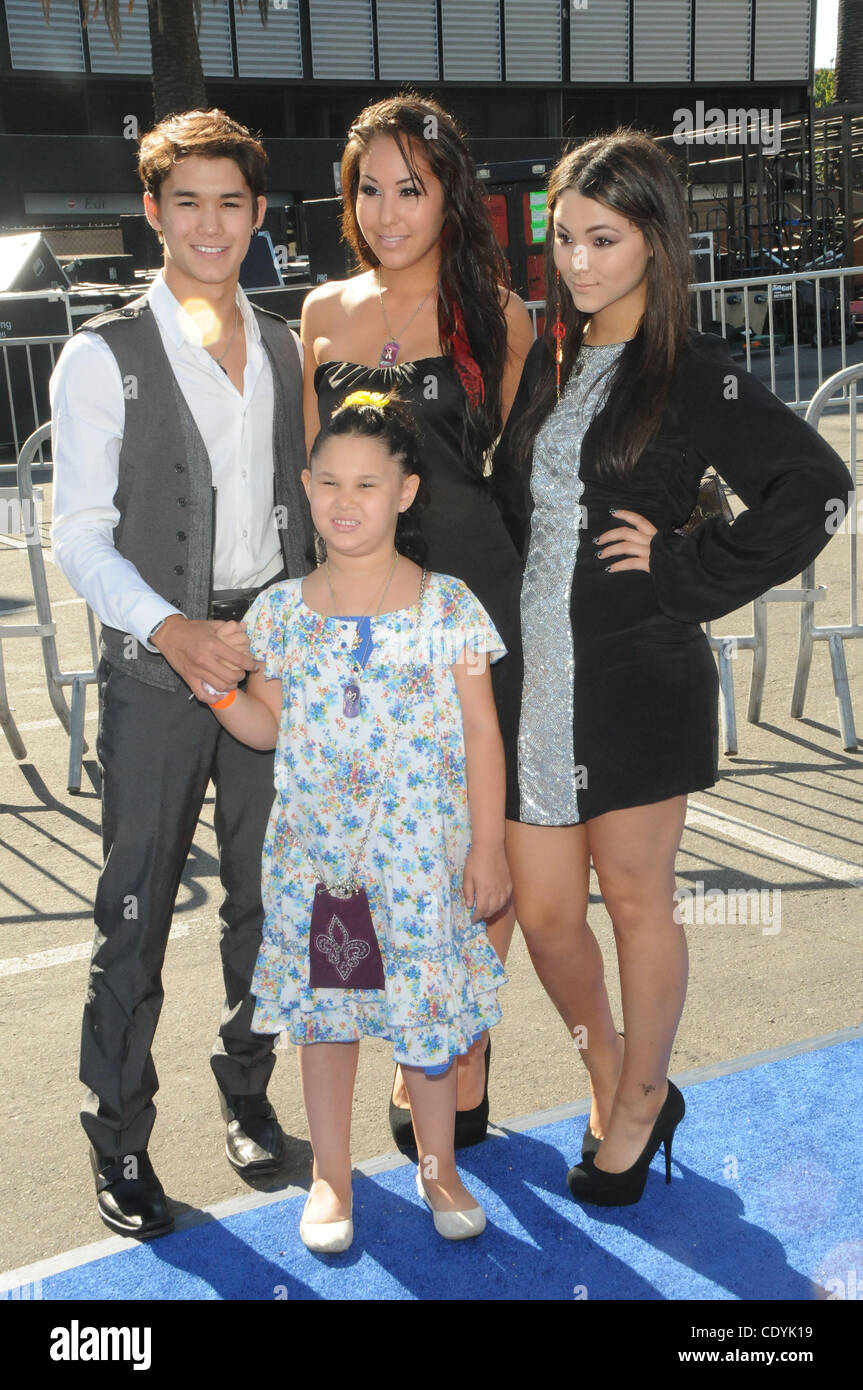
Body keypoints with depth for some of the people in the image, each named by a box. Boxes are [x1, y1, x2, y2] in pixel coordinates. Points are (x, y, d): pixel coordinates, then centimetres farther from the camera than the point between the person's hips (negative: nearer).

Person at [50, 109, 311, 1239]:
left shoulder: (289, 351, 9)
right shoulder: (104, 358, -4)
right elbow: (81, 534, -8)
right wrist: (173, 629, -22)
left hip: (274, 661, 4)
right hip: (156, 671, -4)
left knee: (267, 893, 15)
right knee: (137, 911, 4)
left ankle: (248, 1084, 36)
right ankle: (120, 1134, 21)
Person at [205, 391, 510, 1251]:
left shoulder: (448, 608, -7)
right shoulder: (281, 613, -1)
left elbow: (482, 734, -4)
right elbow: (269, 726, 9)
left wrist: (488, 847, -5)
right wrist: (217, 688, -10)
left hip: (420, 857, -2)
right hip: (313, 855, 2)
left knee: (430, 1012, 11)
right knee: (323, 1014, 14)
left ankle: (438, 1166, 35)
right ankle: (331, 1176, 34)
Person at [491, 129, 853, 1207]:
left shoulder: (694, 374, -6)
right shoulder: (546, 362, 11)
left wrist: (691, 569, -13)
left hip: (639, 678, -5)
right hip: (534, 673, 6)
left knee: (635, 899, 9)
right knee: (541, 911, 9)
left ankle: (633, 1114, 30)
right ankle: (622, 1090, 34)